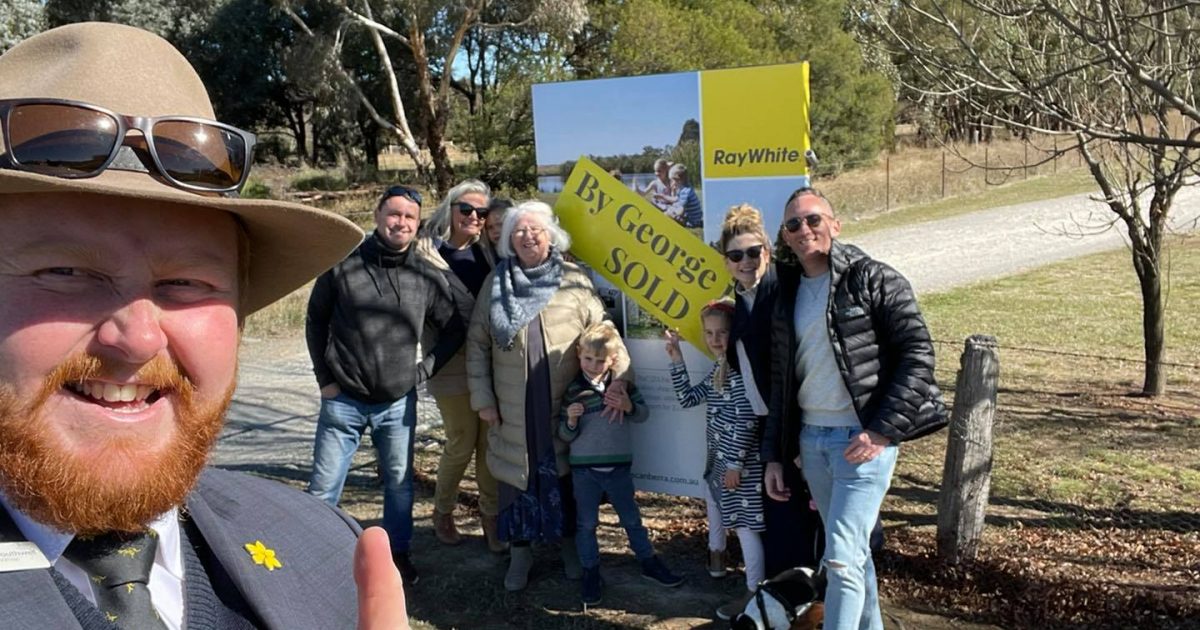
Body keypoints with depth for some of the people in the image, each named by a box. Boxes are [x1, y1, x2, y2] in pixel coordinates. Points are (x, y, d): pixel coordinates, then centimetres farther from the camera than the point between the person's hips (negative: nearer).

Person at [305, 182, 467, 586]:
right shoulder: (344, 265, -5)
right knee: (323, 489, 5)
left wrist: (424, 371, 1)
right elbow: (315, 321, 6)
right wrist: (325, 378, 2)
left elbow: (455, 332, 9)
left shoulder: (429, 277, -1)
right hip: (343, 401, -1)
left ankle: (399, 553, 31)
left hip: (398, 404, 2)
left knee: (400, 484, 13)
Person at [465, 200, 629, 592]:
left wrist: (618, 378, -17)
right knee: (516, 475, 8)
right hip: (512, 410, 1)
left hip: (564, 408, -1)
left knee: (564, 474, 11)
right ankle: (519, 551, 27)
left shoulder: (574, 281, 0)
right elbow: (477, 344, 5)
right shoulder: (496, 283, 4)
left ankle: (569, 544, 32)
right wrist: (482, 398, 0)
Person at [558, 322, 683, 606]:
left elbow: (644, 413, 2)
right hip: (584, 468, -1)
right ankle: (591, 574, 23)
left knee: (632, 518, 15)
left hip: (618, 466, 1)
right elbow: (565, 436, -5)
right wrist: (571, 420, -26)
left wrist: (629, 406, -19)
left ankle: (649, 562, 31)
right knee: (586, 524, 9)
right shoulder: (572, 391, -8)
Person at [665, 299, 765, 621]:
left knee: (744, 523, -5)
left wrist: (736, 462, -22)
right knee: (713, 498, 28)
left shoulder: (742, 369, -20)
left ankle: (754, 592, 3)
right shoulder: (717, 369, 10)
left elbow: (746, 421, -23)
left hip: (740, 460, -10)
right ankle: (716, 552, 54)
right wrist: (677, 360, 7)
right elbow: (687, 398, 14)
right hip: (718, 456, 10)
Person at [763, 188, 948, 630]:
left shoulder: (872, 279, -6)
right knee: (852, 552, 17)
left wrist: (883, 430, -16)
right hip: (811, 439, 6)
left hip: (862, 438, -6)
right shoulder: (788, 291, 12)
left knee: (843, 556, -9)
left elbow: (917, 354, -10)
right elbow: (781, 381, 14)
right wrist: (775, 455, 11)